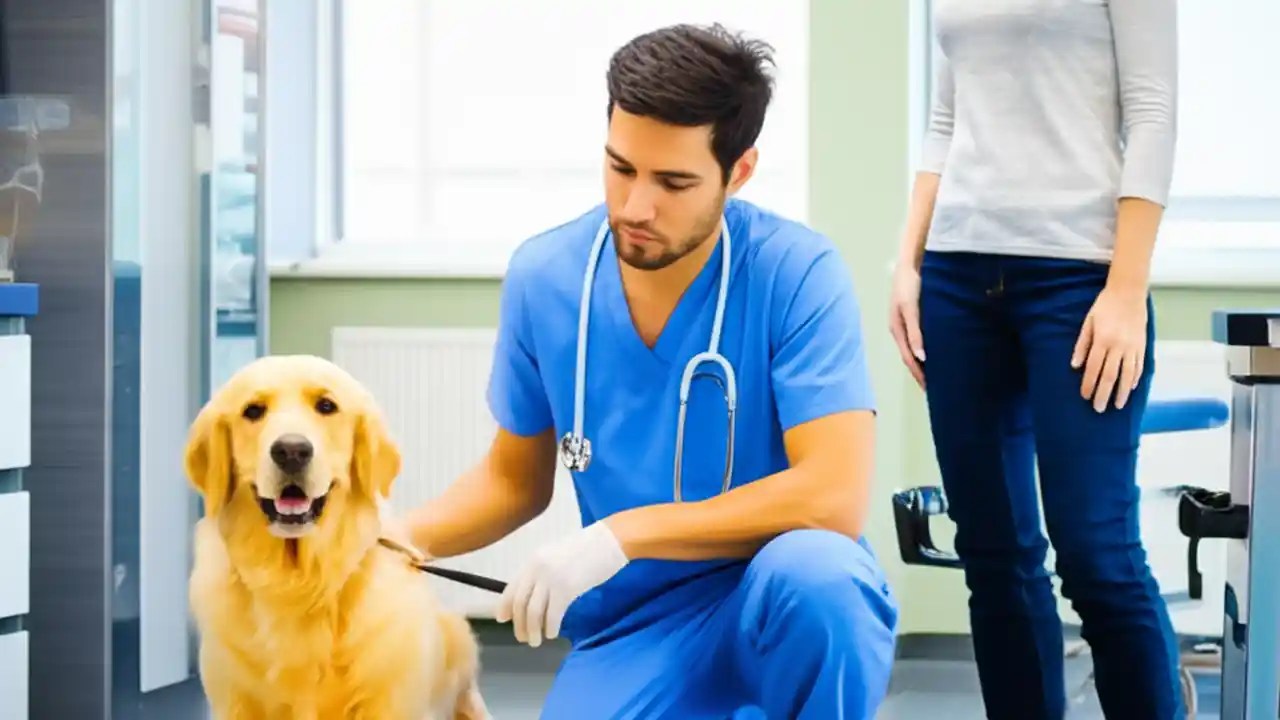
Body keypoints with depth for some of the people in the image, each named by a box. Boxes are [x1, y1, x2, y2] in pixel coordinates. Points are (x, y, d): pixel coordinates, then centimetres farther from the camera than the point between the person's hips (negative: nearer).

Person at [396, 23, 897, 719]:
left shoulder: (797, 272, -15)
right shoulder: (543, 275, -2)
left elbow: (833, 496, -24)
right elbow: (515, 478, 12)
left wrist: (619, 536, -26)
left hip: (786, 610, -4)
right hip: (633, 629, 4)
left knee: (808, 571, -38)